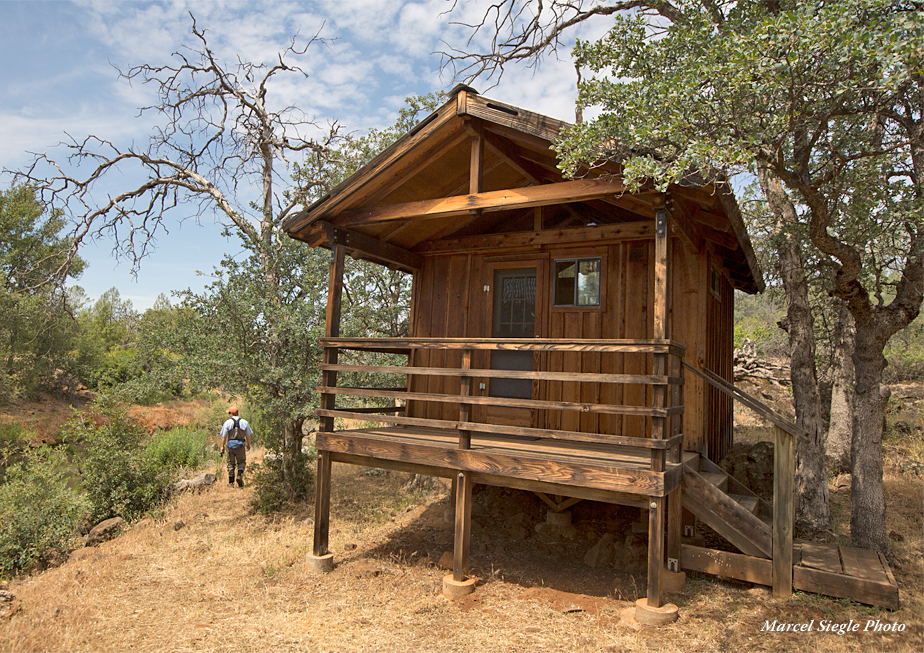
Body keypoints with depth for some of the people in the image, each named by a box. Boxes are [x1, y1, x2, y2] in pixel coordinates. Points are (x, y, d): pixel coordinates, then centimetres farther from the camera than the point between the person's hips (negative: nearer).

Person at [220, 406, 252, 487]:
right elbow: (248, 435, 9)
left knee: (231, 463, 10)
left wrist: (222, 446, 7)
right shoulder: (244, 422, 3)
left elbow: (224, 436, -2)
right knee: (241, 462, 13)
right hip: (240, 445, 0)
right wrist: (248, 444, 21)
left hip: (230, 445, 0)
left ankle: (231, 482, 11)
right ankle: (240, 475, -10)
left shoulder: (227, 422, -2)